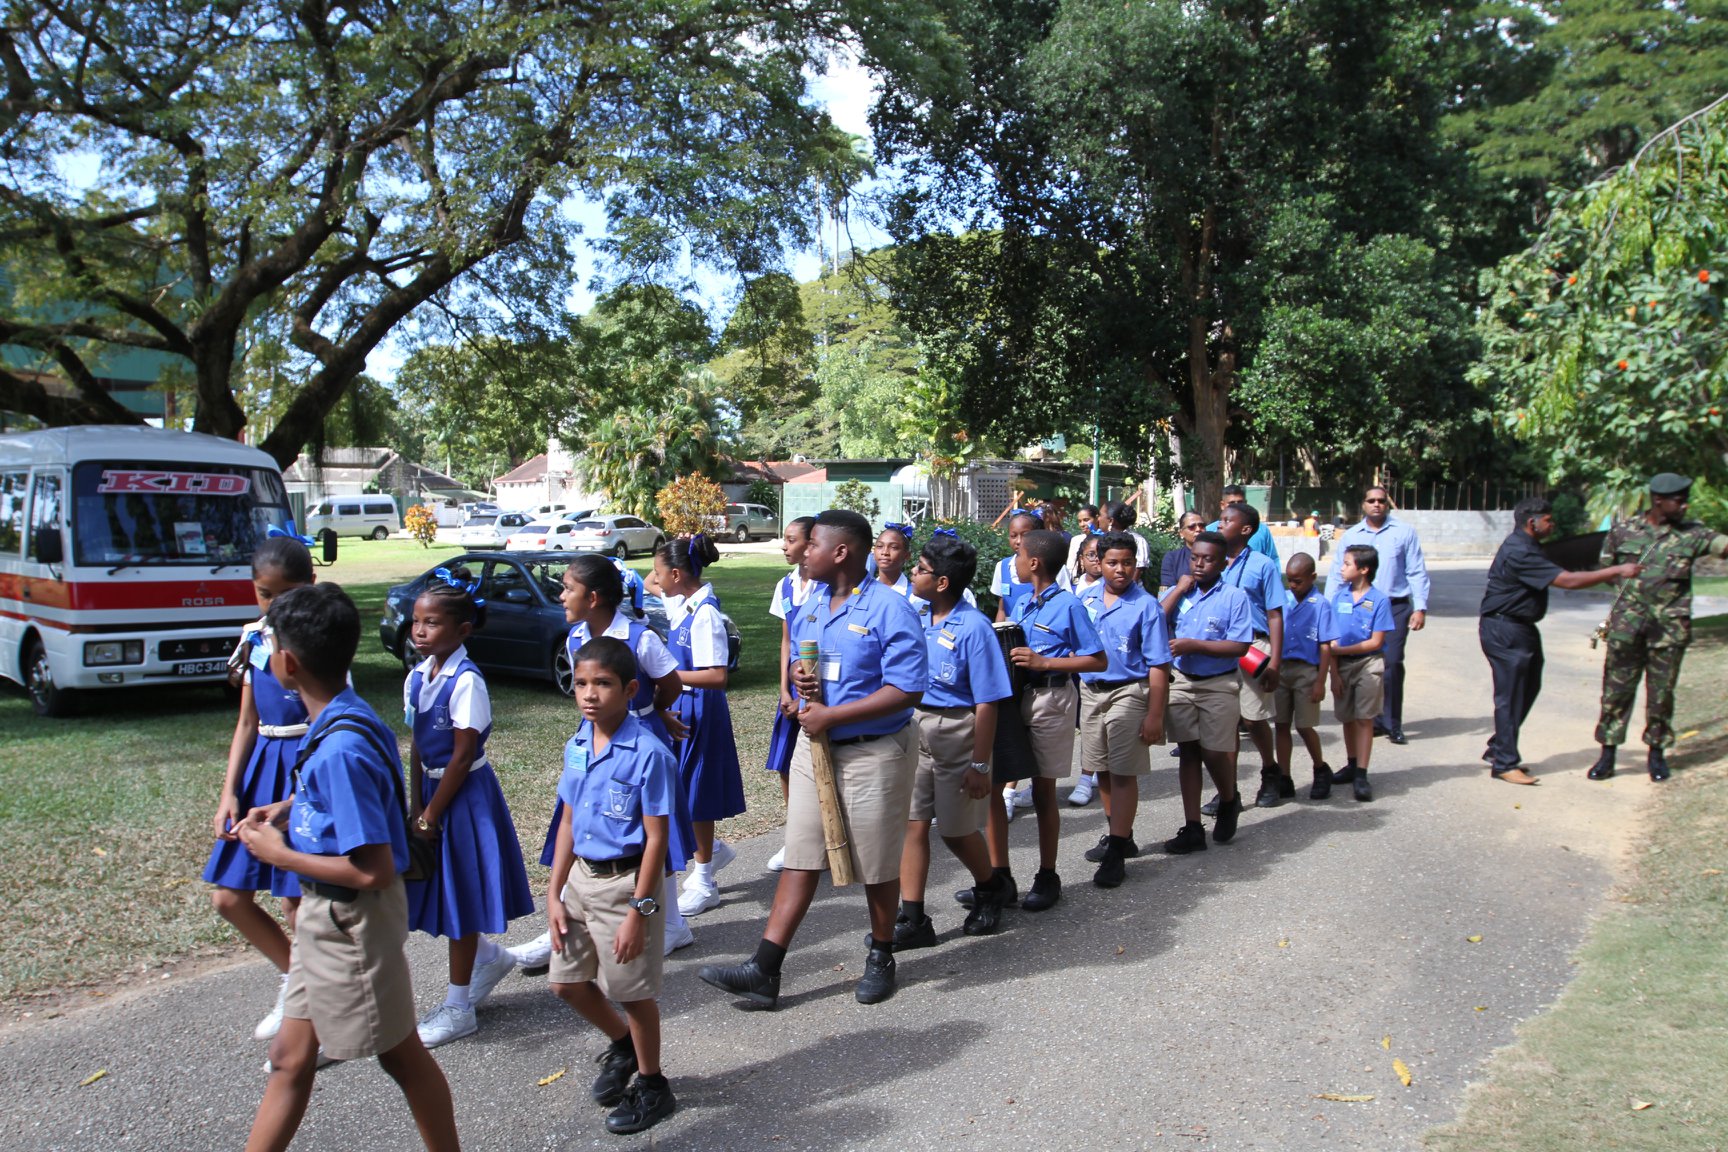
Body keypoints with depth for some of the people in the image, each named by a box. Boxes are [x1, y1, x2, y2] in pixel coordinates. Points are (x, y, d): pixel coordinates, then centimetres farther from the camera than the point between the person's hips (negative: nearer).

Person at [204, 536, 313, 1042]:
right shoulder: (255, 639, 8)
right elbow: (247, 722, 13)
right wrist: (229, 792, 5)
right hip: (261, 766, 7)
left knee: (298, 901, -1)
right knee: (230, 898, 9)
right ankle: (294, 977, 31)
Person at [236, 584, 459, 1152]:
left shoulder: (341, 748, -30)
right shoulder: (338, 719, -1)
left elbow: (373, 870, -28)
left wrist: (280, 854, -18)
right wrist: (286, 808, 5)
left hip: (354, 919, -9)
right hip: (324, 914, 9)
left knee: (400, 1053, 11)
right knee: (291, 1056, 19)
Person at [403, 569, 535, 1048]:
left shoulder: (466, 682, -19)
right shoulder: (417, 678, 4)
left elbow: (462, 757, -18)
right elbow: (417, 746, 8)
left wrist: (431, 815, -14)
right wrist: (415, 807, 2)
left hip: (466, 794, -7)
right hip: (433, 788, 7)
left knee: (460, 894, 3)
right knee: (443, 890, 13)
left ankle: (458, 1008, 17)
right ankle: (489, 956, 39)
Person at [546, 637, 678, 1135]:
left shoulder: (647, 753, -20)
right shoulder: (575, 748, 2)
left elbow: (657, 837, -18)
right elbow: (569, 823, 10)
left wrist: (639, 910, -18)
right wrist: (555, 894, 8)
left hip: (627, 882, -7)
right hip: (581, 877, 7)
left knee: (633, 990, 6)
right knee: (567, 982, 17)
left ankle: (651, 1085, 29)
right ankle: (622, 1043, 44)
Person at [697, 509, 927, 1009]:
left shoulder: (890, 610, -17)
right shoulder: (810, 603, 8)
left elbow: (907, 690, -22)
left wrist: (830, 715, -21)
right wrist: (798, 677, -6)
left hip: (874, 752, -7)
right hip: (814, 746, 7)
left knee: (877, 864, 9)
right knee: (801, 857, 7)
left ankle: (881, 959, 29)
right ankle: (764, 970, 8)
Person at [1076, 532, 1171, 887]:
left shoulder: (1146, 605, -8)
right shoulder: (1086, 599, 5)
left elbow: (1158, 666, -10)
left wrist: (1155, 715, -14)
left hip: (1127, 694, -5)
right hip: (1089, 691, 5)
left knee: (1123, 773, -3)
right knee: (1103, 770, 15)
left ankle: (1116, 853, 2)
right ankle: (1118, 835, 31)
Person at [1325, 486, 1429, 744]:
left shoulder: (1404, 532, 3)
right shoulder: (1350, 536, 10)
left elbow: (1417, 572, 3)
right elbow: (1337, 574, 11)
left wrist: (1420, 607, -5)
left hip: (1395, 607, -2)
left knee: (1392, 663, -9)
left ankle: (1392, 724, 2)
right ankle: (1372, 720, 15)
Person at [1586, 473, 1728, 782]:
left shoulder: (1692, 534, 1)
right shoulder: (1623, 530, 2)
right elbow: (1604, 569, 14)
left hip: (1669, 629, 0)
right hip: (1627, 625, 0)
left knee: (1661, 693, 8)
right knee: (1616, 689, 3)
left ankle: (1657, 753, 24)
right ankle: (1607, 754, 12)